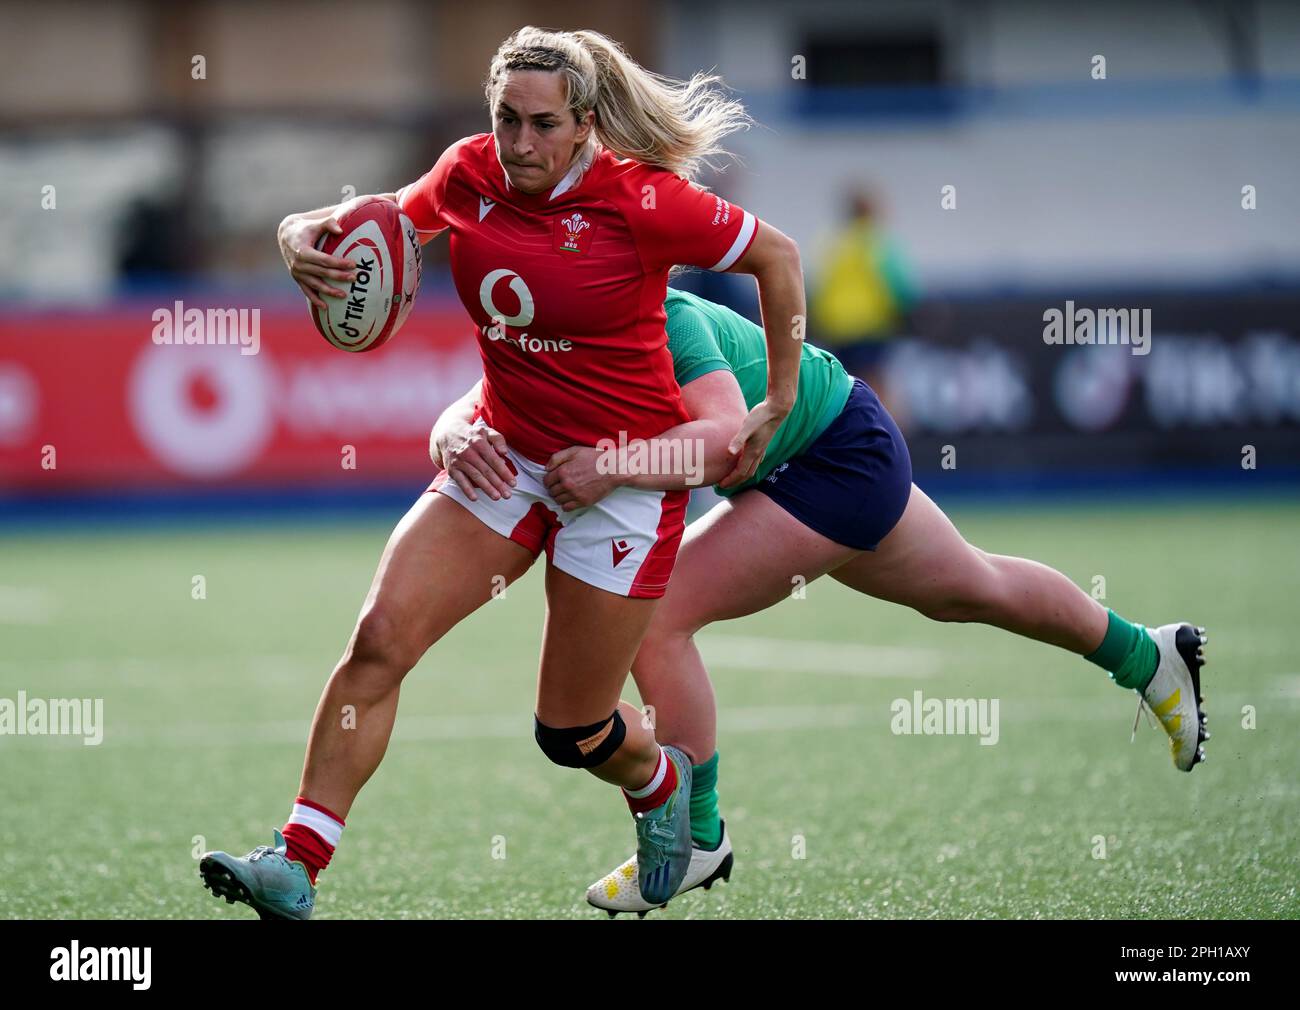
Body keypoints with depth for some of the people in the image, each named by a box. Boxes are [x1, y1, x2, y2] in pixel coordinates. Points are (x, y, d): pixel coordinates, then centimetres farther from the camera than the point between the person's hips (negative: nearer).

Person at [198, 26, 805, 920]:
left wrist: (777, 408, -3)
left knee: (570, 730, 4)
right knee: (380, 636, -14)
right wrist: (304, 236, -9)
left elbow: (777, 257, -7)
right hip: (503, 454, 4)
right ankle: (298, 864, -11)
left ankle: (662, 782, 40)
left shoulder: (639, 201, -18)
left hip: (625, 472, -4)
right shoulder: (468, 175, -5)